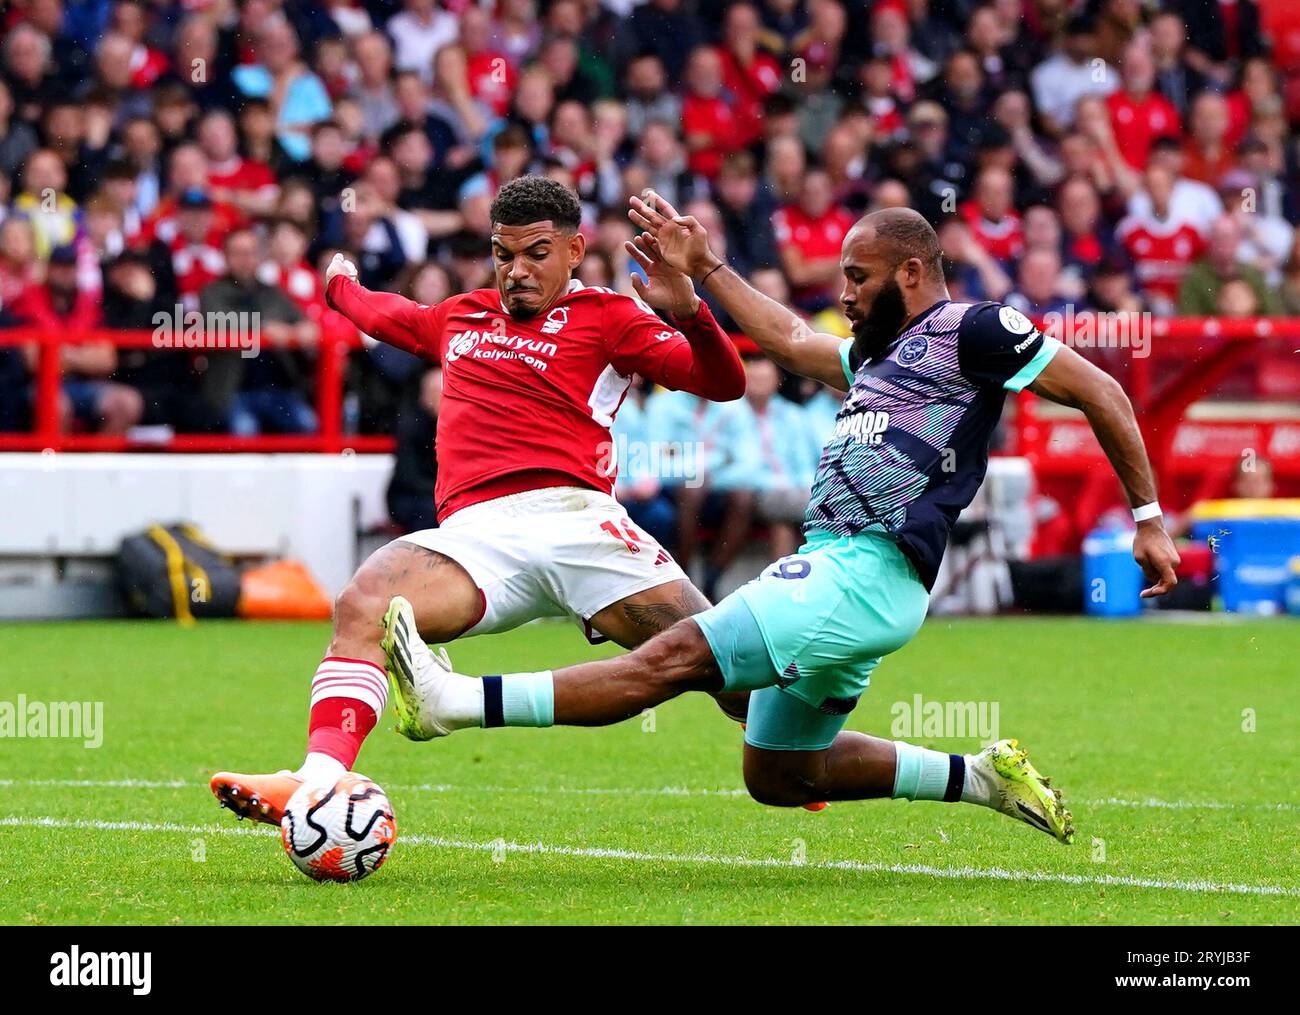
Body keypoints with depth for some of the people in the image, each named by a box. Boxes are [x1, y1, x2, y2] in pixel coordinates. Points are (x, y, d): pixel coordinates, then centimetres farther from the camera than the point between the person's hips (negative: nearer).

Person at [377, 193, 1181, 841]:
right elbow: (789, 339, 39)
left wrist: (1148, 518, -4)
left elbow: (1099, 392, -2)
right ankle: (979, 778, 20)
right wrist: (705, 270, 38)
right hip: (835, 568, 11)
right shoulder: (878, 354, 25)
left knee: (679, 659, -17)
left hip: (870, 573, -11)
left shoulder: (969, 332, -2)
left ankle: (456, 701, -25)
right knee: (779, 775, 16)